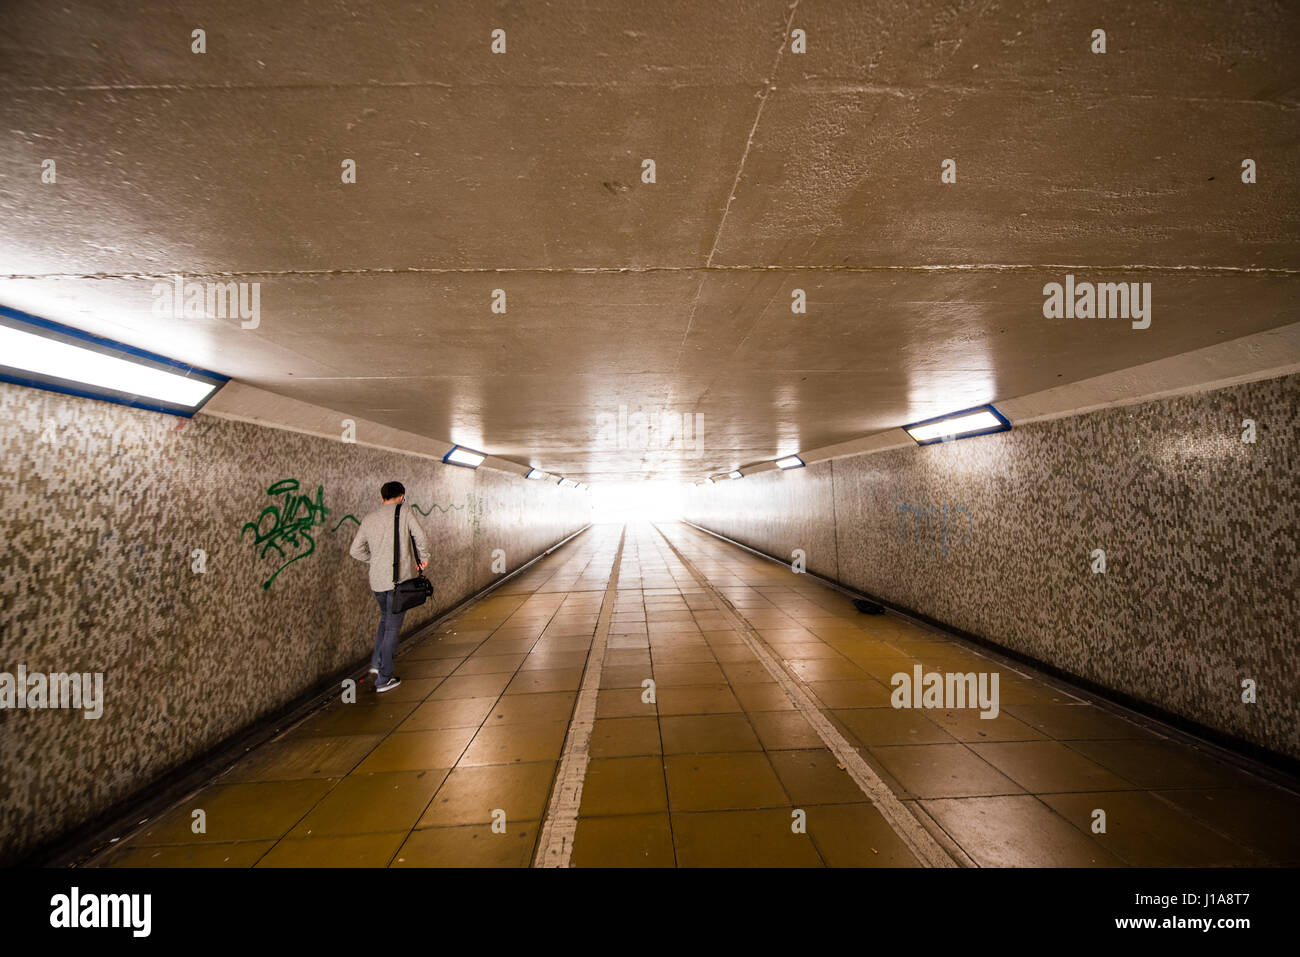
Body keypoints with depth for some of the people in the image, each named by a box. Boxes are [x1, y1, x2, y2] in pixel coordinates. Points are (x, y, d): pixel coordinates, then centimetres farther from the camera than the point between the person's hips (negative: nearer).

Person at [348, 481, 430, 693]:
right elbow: (421, 537, -13)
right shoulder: (404, 512, -5)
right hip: (400, 578, -5)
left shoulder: (369, 519, 9)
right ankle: (384, 679, 10)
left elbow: (356, 550, 8)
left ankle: (377, 662, 20)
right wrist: (423, 558, 3)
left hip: (377, 580, 5)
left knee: (385, 618, 27)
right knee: (392, 627, 3)